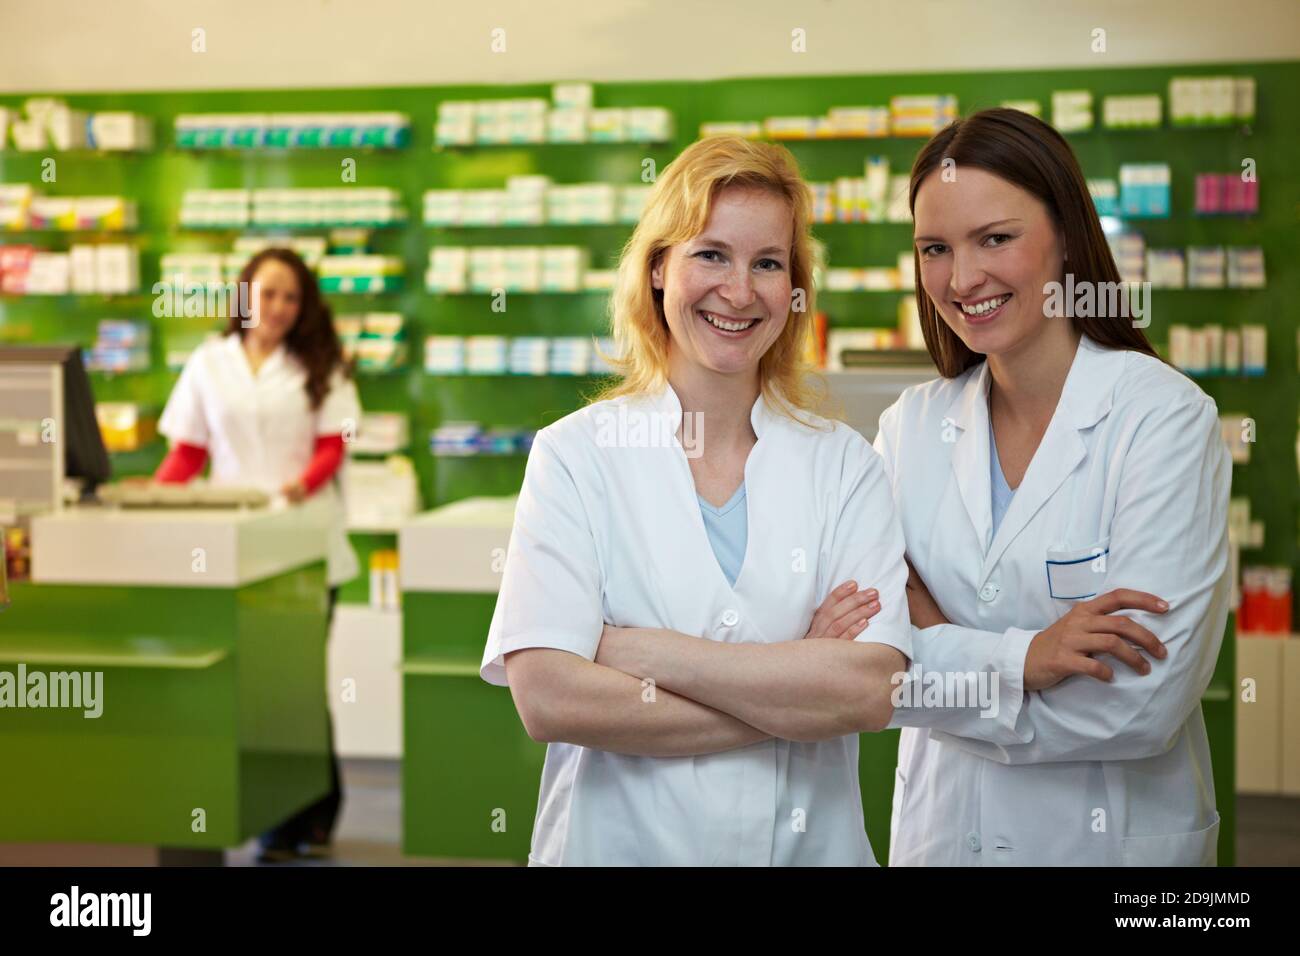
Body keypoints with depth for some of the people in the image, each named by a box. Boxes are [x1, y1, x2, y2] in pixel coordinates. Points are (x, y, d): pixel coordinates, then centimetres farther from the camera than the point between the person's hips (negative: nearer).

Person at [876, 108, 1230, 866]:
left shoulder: (1167, 419, -14)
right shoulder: (912, 427, -1)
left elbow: (1141, 706, -21)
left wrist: (939, 646, -15)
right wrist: (1021, 659, -23)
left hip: (1115, 835, -4)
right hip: (939, 830, 4)